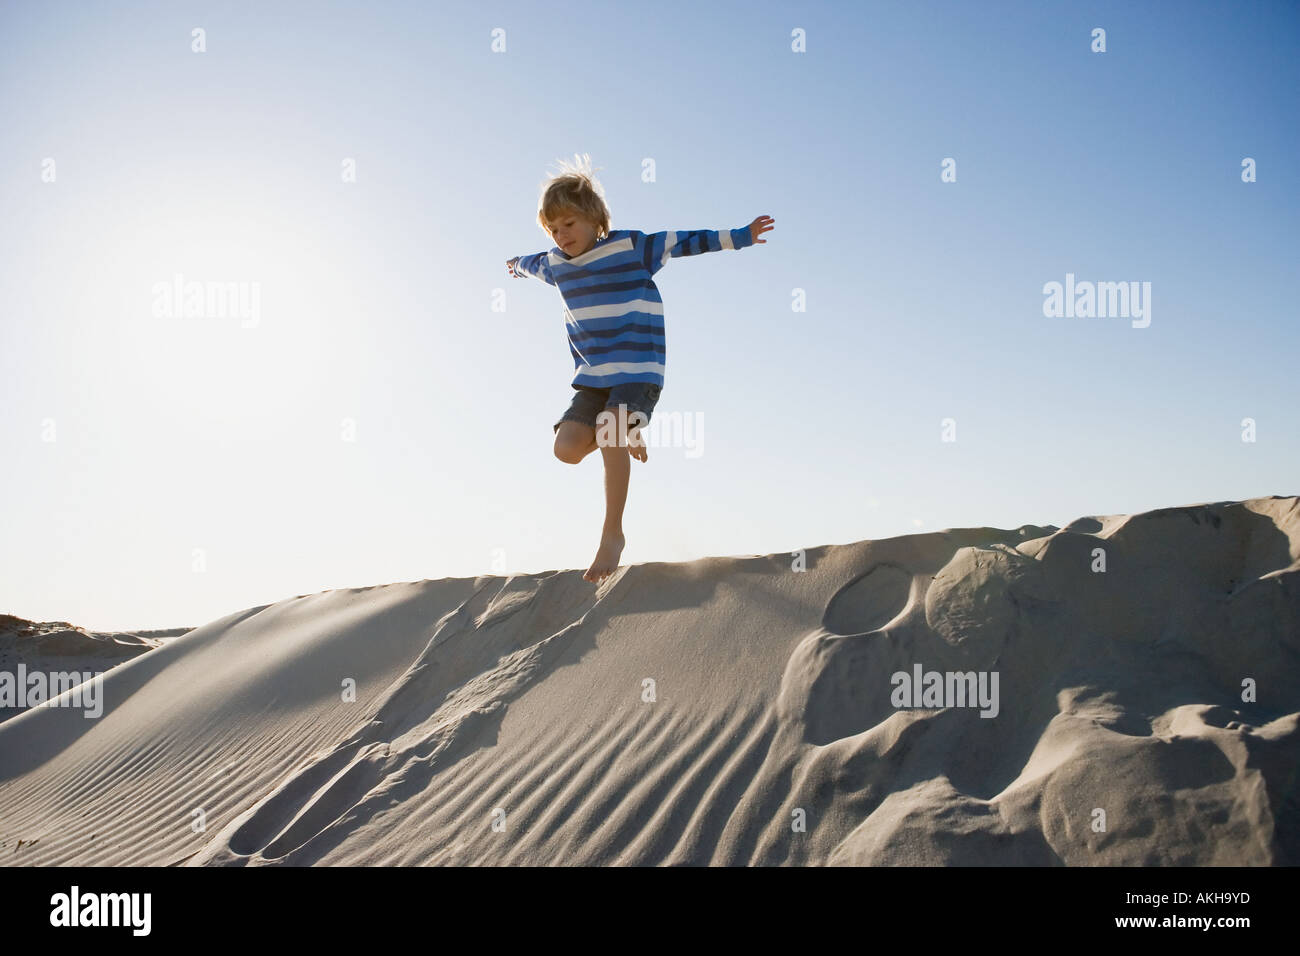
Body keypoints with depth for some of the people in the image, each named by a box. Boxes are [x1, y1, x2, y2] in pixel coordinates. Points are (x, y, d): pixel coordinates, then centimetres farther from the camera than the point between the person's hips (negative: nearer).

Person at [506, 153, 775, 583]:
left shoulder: (631, 247, -7)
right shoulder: (555, 264, 10)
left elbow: (687, 241, -3)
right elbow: (534, 263, 34)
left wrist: (740, 236, -7)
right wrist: (518, 265, 56)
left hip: (637, 369, -6)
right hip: (591, 375, 6)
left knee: (609, 434, -27)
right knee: (567, 447, -12)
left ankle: (613, 535, -19)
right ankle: (626, 435, 19)